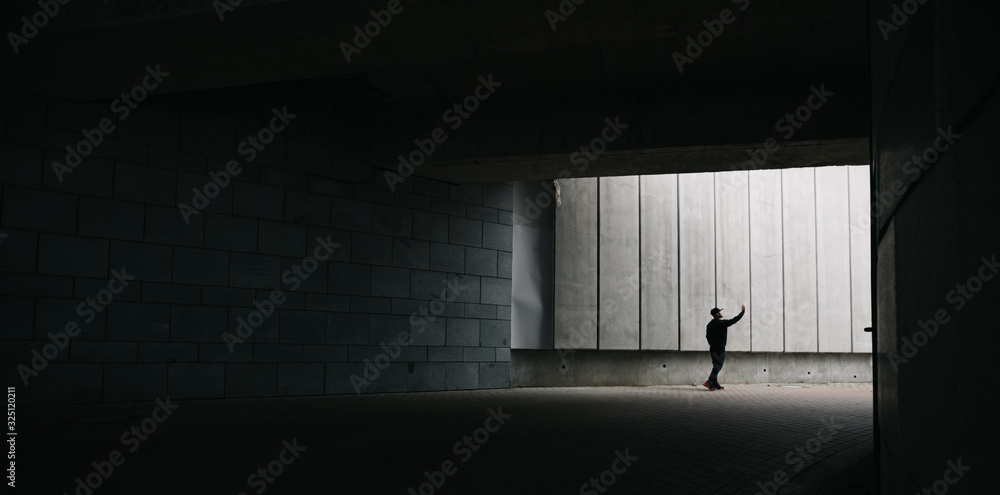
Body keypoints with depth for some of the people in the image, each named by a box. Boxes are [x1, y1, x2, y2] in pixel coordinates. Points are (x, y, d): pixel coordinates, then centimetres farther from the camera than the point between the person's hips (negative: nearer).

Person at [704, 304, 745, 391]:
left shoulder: (710, 324, 9)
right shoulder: (722, 323, -15)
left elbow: (707, 336, 17)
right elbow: (734, 320, -12)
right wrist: (742, 312, -2)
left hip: (713, 348, 8)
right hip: (720, 349, -8)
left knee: (716, 366, 12)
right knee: (718, 366, -5)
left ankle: (715, 384, 12)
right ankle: (709, 383, -12)